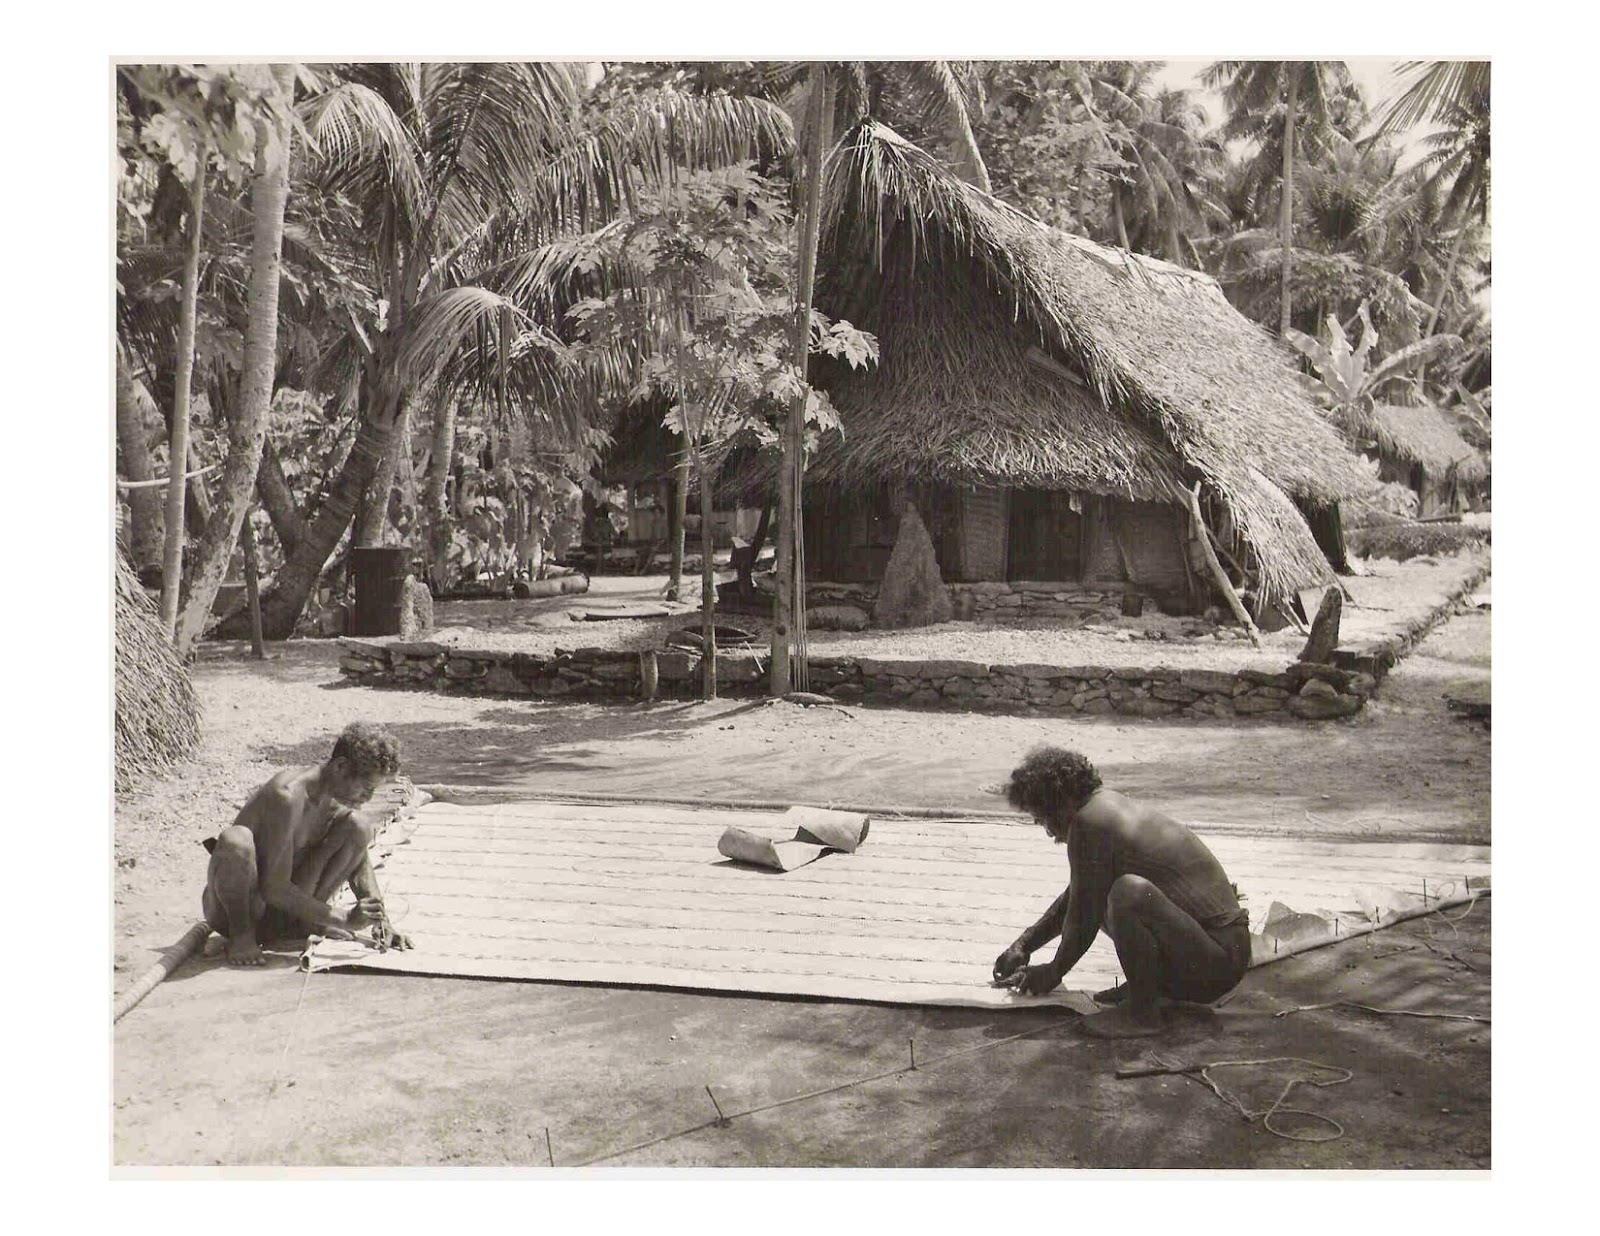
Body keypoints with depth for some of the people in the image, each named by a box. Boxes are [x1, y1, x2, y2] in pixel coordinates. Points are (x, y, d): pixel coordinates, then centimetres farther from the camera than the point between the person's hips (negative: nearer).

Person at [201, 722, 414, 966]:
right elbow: (274, 888, -28)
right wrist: (343, 920, -28)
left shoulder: (336, 793, -4)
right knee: (235, 839, -38)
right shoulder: (288, 797, -29)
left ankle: (307, 920, -1)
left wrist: (381, 921, -6)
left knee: (359, 826, -6)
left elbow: (358, 863, 7)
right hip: (229, 911, -6)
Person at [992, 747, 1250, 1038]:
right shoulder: (1110, 804, 12)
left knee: (1130, 893, -34)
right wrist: (1022, 945, 24)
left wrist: (1054, 972, 5)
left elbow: (1083, 917, -12)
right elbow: (1076, 898, 23)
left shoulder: (1089, 824, -18)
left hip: (1218, 965, -10)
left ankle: (1143, 1012, -16)